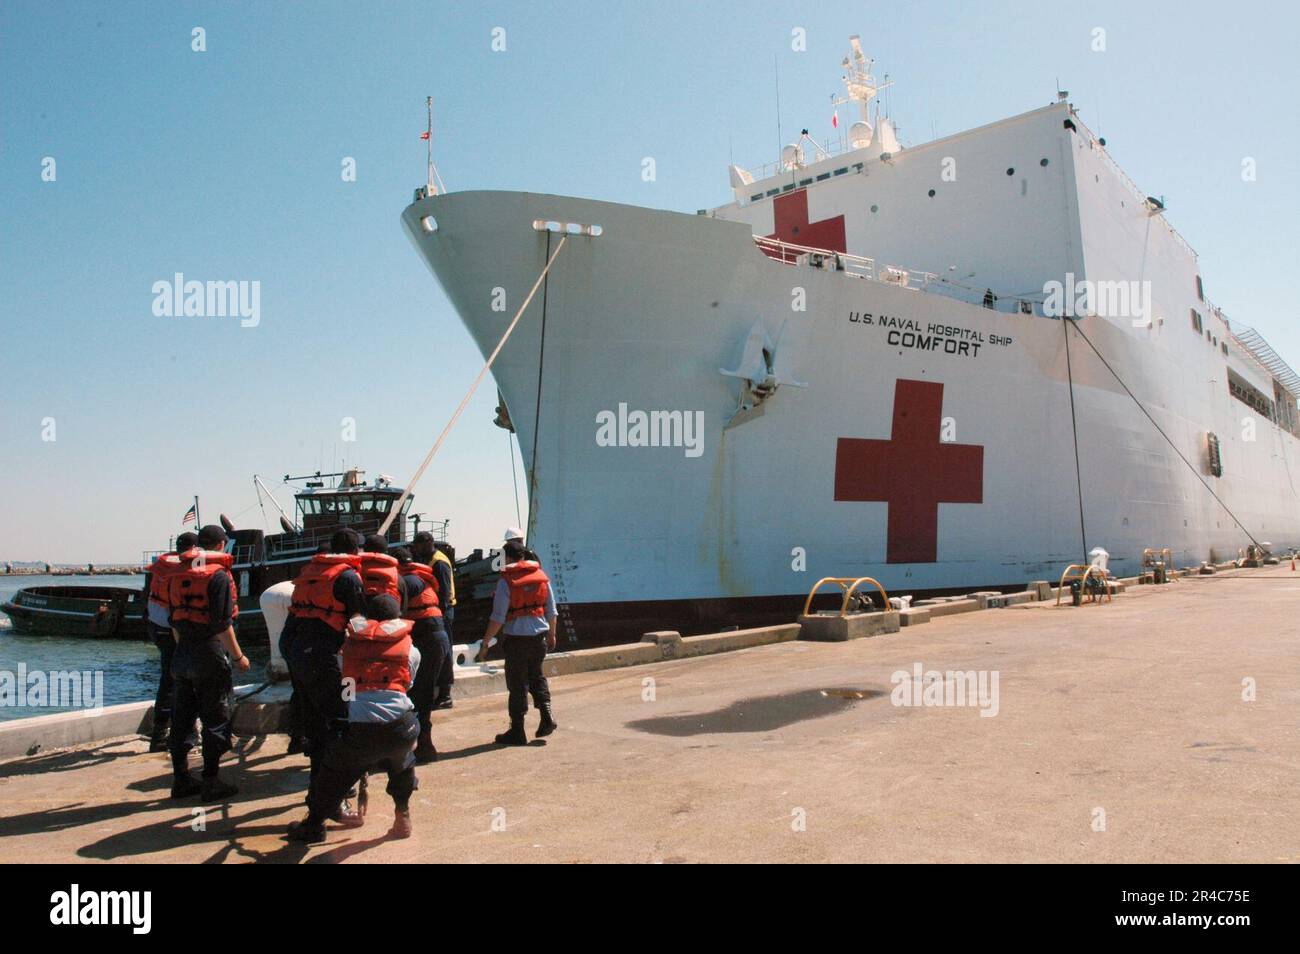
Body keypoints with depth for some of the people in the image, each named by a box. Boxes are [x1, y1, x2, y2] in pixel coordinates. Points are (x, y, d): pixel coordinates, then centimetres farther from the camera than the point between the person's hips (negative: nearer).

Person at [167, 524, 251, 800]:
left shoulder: (178, 575, 11)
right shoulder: (219, 575, -11)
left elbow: (174, 620, 16)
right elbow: (222, 623, -16)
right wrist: (238, 656, -10)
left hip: (183, 654, 7)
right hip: (210, 656, -7)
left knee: (182, 718, 13)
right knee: (215, 720, 1)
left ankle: (181, 780, 20)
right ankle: (211, 782, 5)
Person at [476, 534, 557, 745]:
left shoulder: (506, 581, -11)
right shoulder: (542, 576, 4)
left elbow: (498, 617, -13)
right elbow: (551, 611, 10)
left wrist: (485, 643, -5)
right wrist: (552, 634, 24)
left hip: (516, 638, -5)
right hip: (539, 636, 5)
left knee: (517, 684, 4)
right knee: (536, 676, 23)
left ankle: (517, 732, 11)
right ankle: (546, 714, 9)